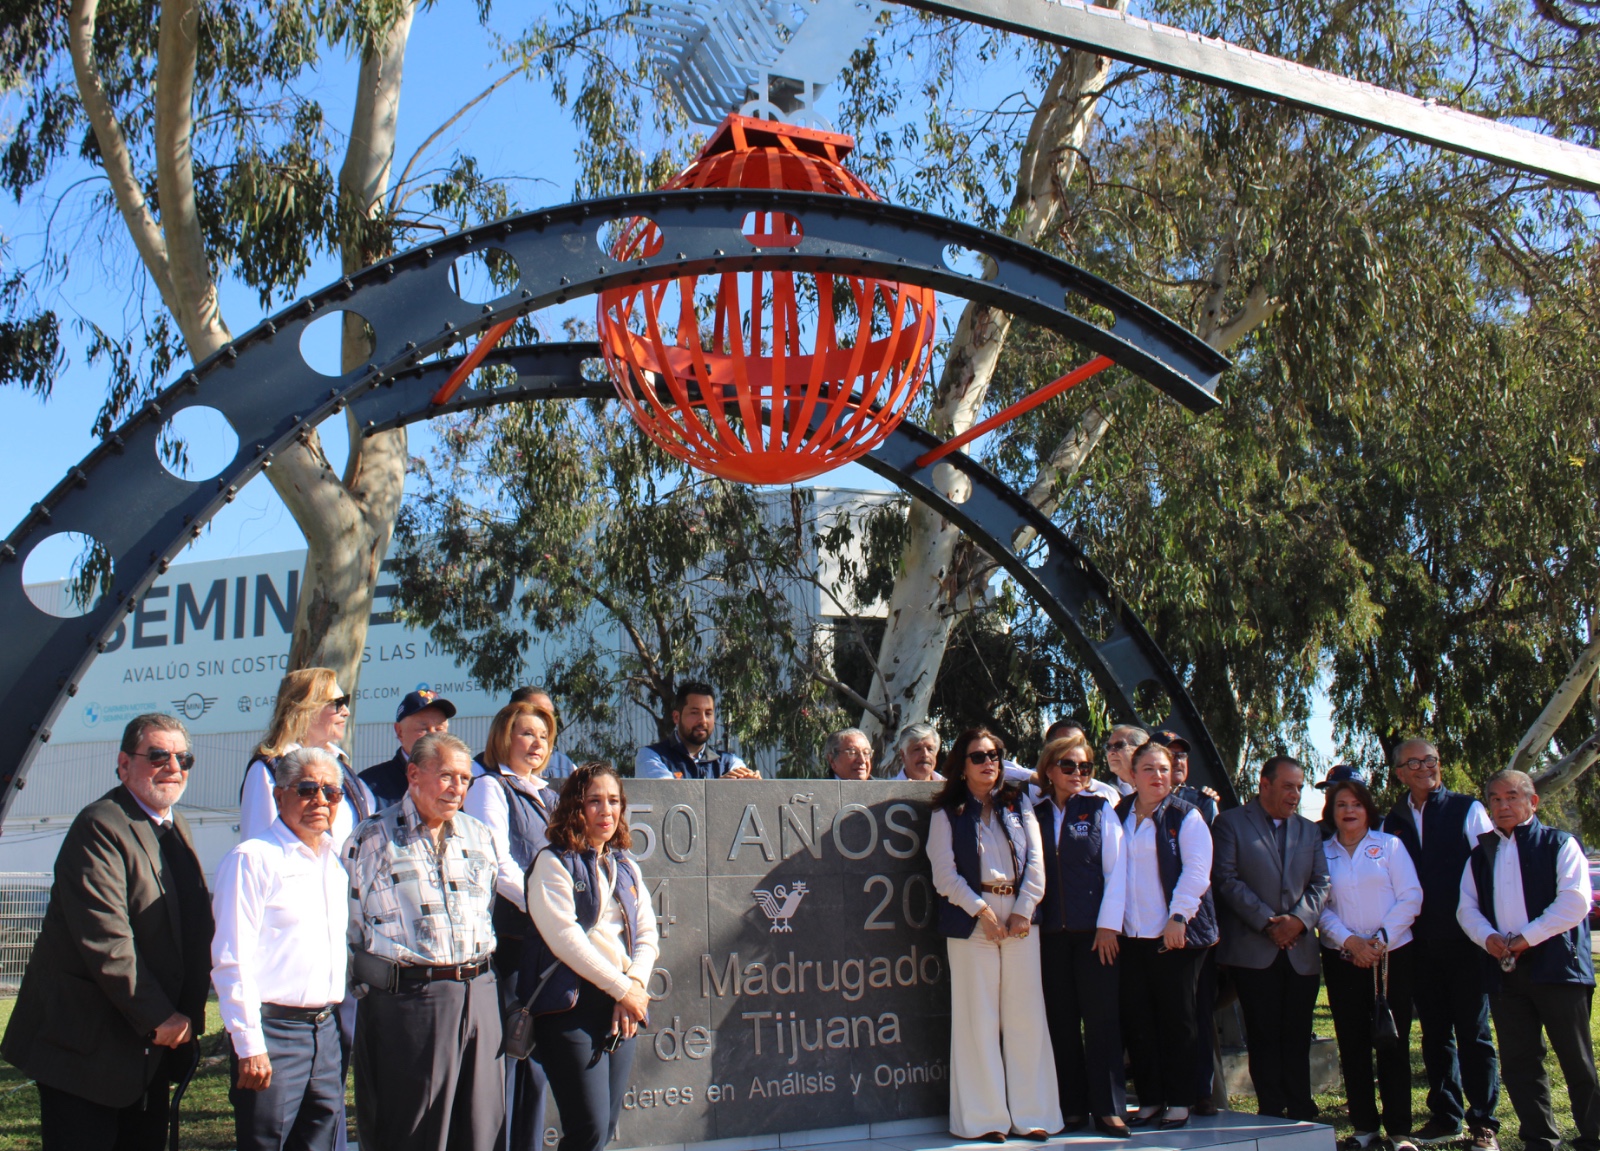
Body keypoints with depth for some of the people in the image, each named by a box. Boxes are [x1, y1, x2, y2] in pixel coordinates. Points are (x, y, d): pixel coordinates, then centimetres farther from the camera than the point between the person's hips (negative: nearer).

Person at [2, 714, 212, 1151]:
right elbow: (105, 940, -21)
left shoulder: (176, 831, 12)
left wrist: (188, 1017, 6)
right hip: (89, 1047, -8)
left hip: (152, 1048, 8)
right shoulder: (99, 827, -15)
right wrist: (159, 1018, -17)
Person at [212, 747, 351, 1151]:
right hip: (274, 1031, -7)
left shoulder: (336, 861, 15)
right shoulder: (251, 859, -8)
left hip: (325, 1029, 7)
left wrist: (341, 1023, 15)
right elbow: (231, 960, -12)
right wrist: (249, 1045, -15)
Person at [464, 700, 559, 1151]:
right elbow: (497, 866, -11)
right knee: (504, 1052, -6)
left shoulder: (547, 795, 21)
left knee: (535, 1057, 9)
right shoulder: (489, 788, -1)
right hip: (508, 939, -7)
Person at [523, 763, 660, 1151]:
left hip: (622, 1007, 6)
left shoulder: (626, 867, 17)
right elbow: (564, 937, -13)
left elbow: (647, 935, 12)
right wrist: (621, 988, -11)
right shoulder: (554, 862, -4)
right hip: (573, 1005, -6)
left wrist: (636, 984, -7)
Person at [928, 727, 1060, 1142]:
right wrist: (981, 911, -10)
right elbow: (944, 873, -2)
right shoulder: (947, 813, 6)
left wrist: (1023, 911, -5)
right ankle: (984, 1117, 3)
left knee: (1026, 1015, 1)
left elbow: (1035, 861, 7)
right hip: (971, 919, -2)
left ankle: (1032, 1114, 8)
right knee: (979, 1018, -2)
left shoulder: (1019, 805, 14)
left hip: (1020, 916, 3)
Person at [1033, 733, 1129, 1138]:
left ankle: (1108, 1108, 4)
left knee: (1101, 1019, -2)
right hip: (1052, 933, 2)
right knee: (1061, 1022, 5)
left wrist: (1109, 924, -6)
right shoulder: (1037, 815, 10)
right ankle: (1072, 1108, 12)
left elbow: (1116, 869, -1)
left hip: (1095, 931, -2)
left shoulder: (1100, 809, 4)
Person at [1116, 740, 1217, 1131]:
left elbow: (1196, 871, -8)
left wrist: (1178, 917, -15)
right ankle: (1150, 1099, 15)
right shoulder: (1119, 816, 11)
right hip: (1131, 936, 4)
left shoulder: (1185, 817, -1)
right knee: (1136, 1021, 5)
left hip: (1175, 935, -4)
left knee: (1176, 1020, 2)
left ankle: (1179, 1102, 10)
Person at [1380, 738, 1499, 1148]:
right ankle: (1445, 1115, 21)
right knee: (1434, 1033, 10)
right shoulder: (1392, 823, 9)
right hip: (1421, 944, 4)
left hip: (1465, 942, -4)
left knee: (1473, 1032, 0)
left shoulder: (1468, 810, -1)